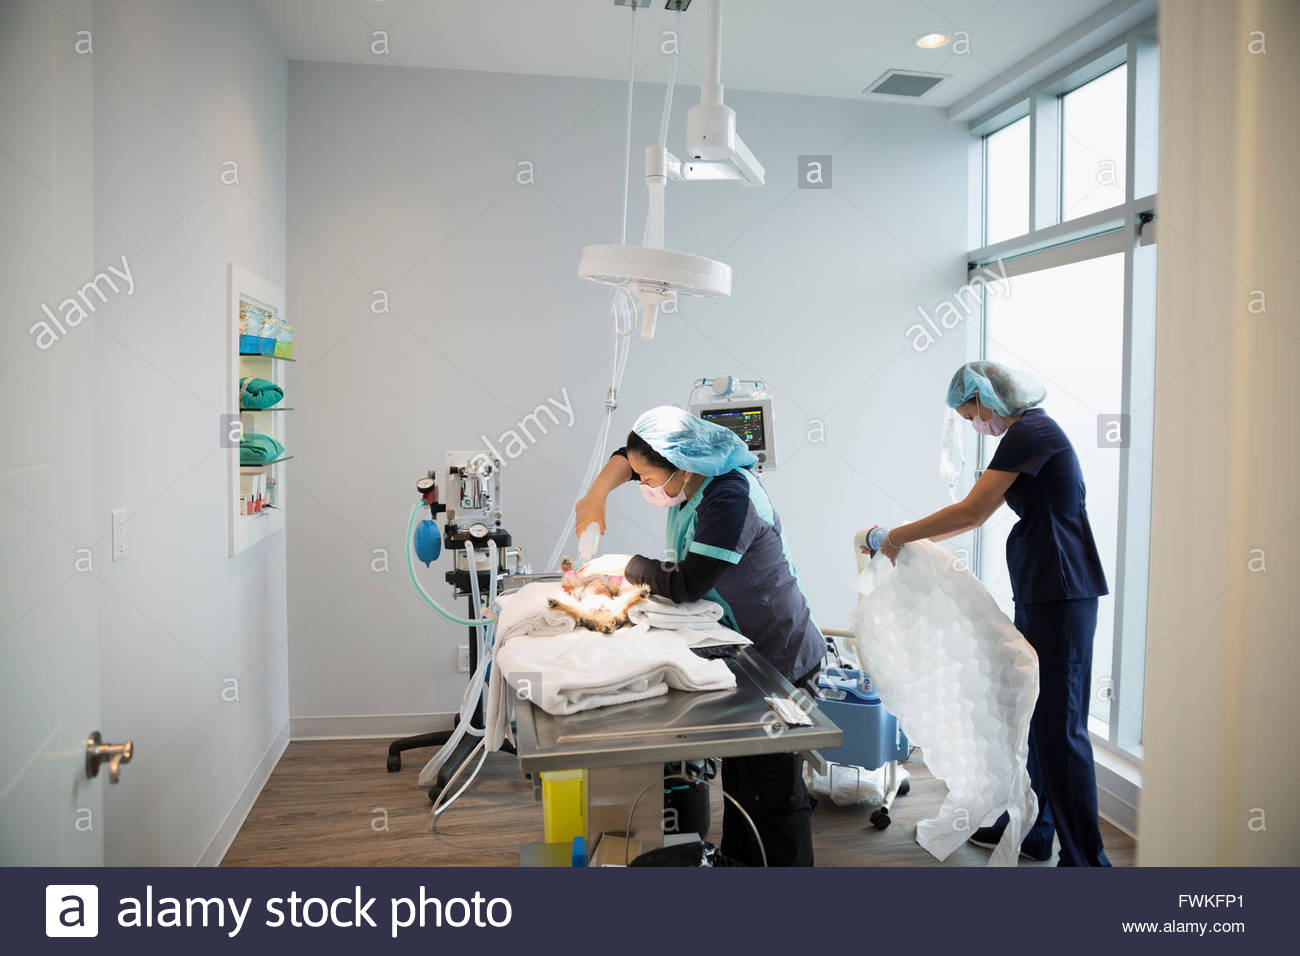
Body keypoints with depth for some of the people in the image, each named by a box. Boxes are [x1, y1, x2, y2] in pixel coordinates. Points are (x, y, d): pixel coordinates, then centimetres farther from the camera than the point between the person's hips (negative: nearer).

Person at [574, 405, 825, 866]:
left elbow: (686, 584, -29)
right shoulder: (692, 478, -1)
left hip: (780, 661, -9)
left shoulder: (730, 497, -28)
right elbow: (629, 454, 17)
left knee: (773, 794, -1)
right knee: (739, 779, 20)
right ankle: (737, 860, 35)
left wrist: (621, 565, -14)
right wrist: (596, 494, 0)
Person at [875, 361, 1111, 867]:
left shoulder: (1029, 432, -14)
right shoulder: (1030, 432, 17)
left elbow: (972, 511, -18)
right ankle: (1028, 829, 30)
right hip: (1039, 593, 10)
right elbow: (981, 513, 21)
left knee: (1058, 725, -5)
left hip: (1061, 596, -10)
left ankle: (1084, 857, 5)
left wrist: (901, 535, -9)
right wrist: (916, 538, 17)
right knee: (1027, 710, 17)